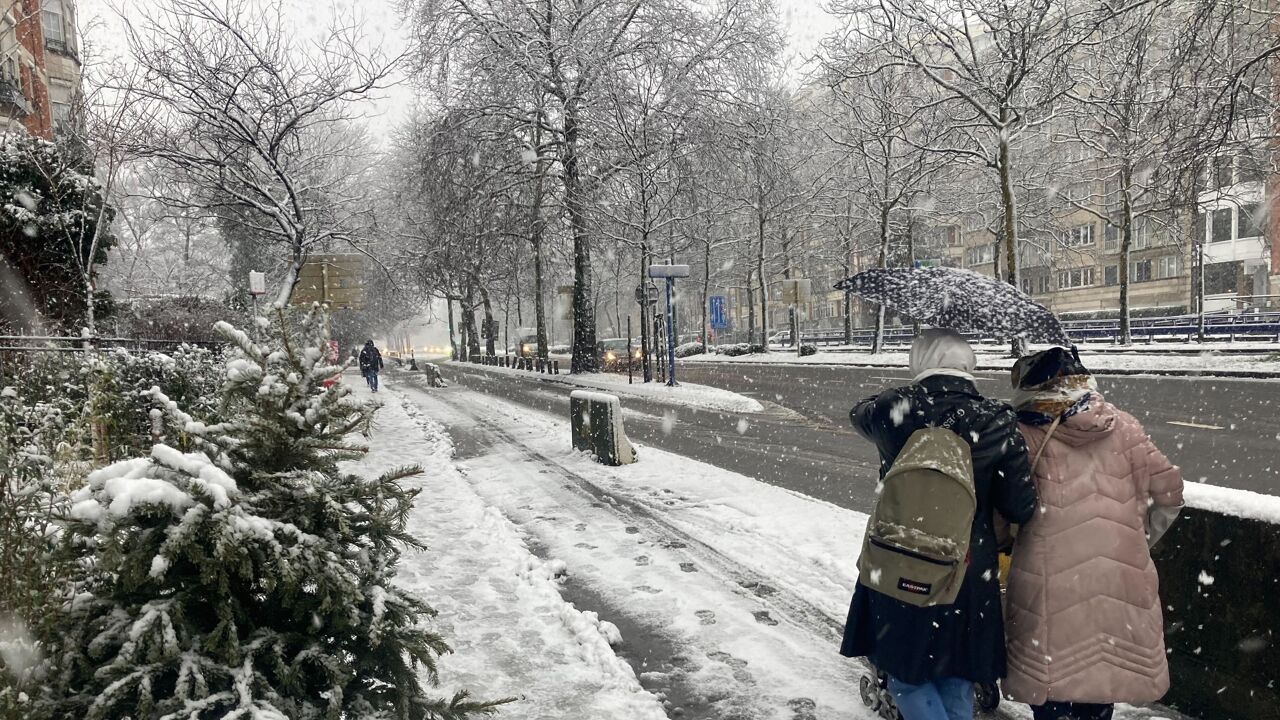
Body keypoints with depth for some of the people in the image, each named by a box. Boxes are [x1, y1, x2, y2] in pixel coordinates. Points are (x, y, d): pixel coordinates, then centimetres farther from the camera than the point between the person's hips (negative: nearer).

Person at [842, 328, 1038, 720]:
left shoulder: (893, 408, -12)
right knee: (956, 681, 19)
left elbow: (861, 413, 13)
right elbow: (1020, 508, -8)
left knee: (908, 677, 14)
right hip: (970, 576, 2)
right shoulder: (997, 420, -11)